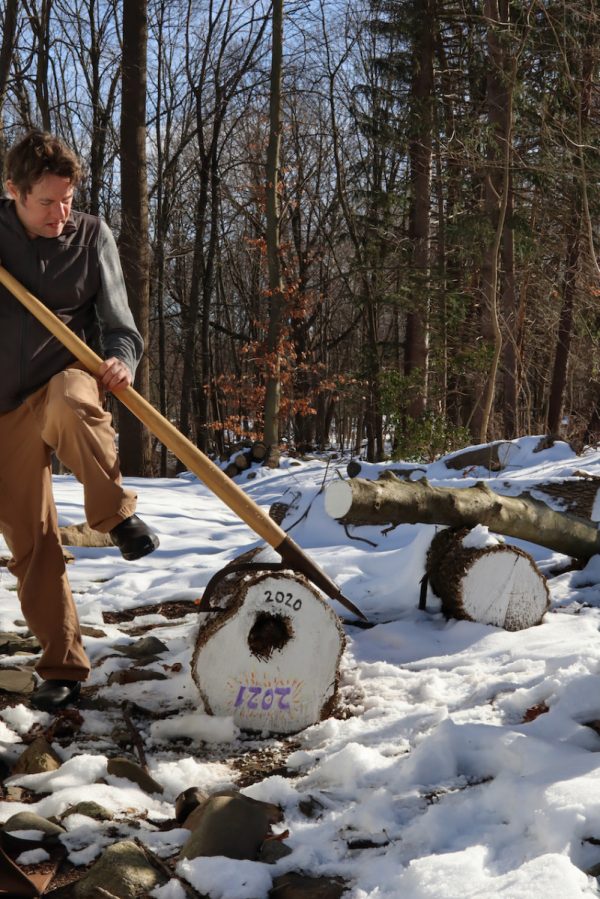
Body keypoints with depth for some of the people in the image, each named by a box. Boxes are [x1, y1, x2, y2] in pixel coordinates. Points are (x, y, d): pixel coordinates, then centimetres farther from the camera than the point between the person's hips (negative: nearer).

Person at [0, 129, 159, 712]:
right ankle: (62, 667, 14)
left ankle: (116, 514, -21)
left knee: (72, 401, -41)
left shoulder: (91, 235, -1)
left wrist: (121, 361, -23)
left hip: (65, 376, -2)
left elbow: (118, 324, -1)